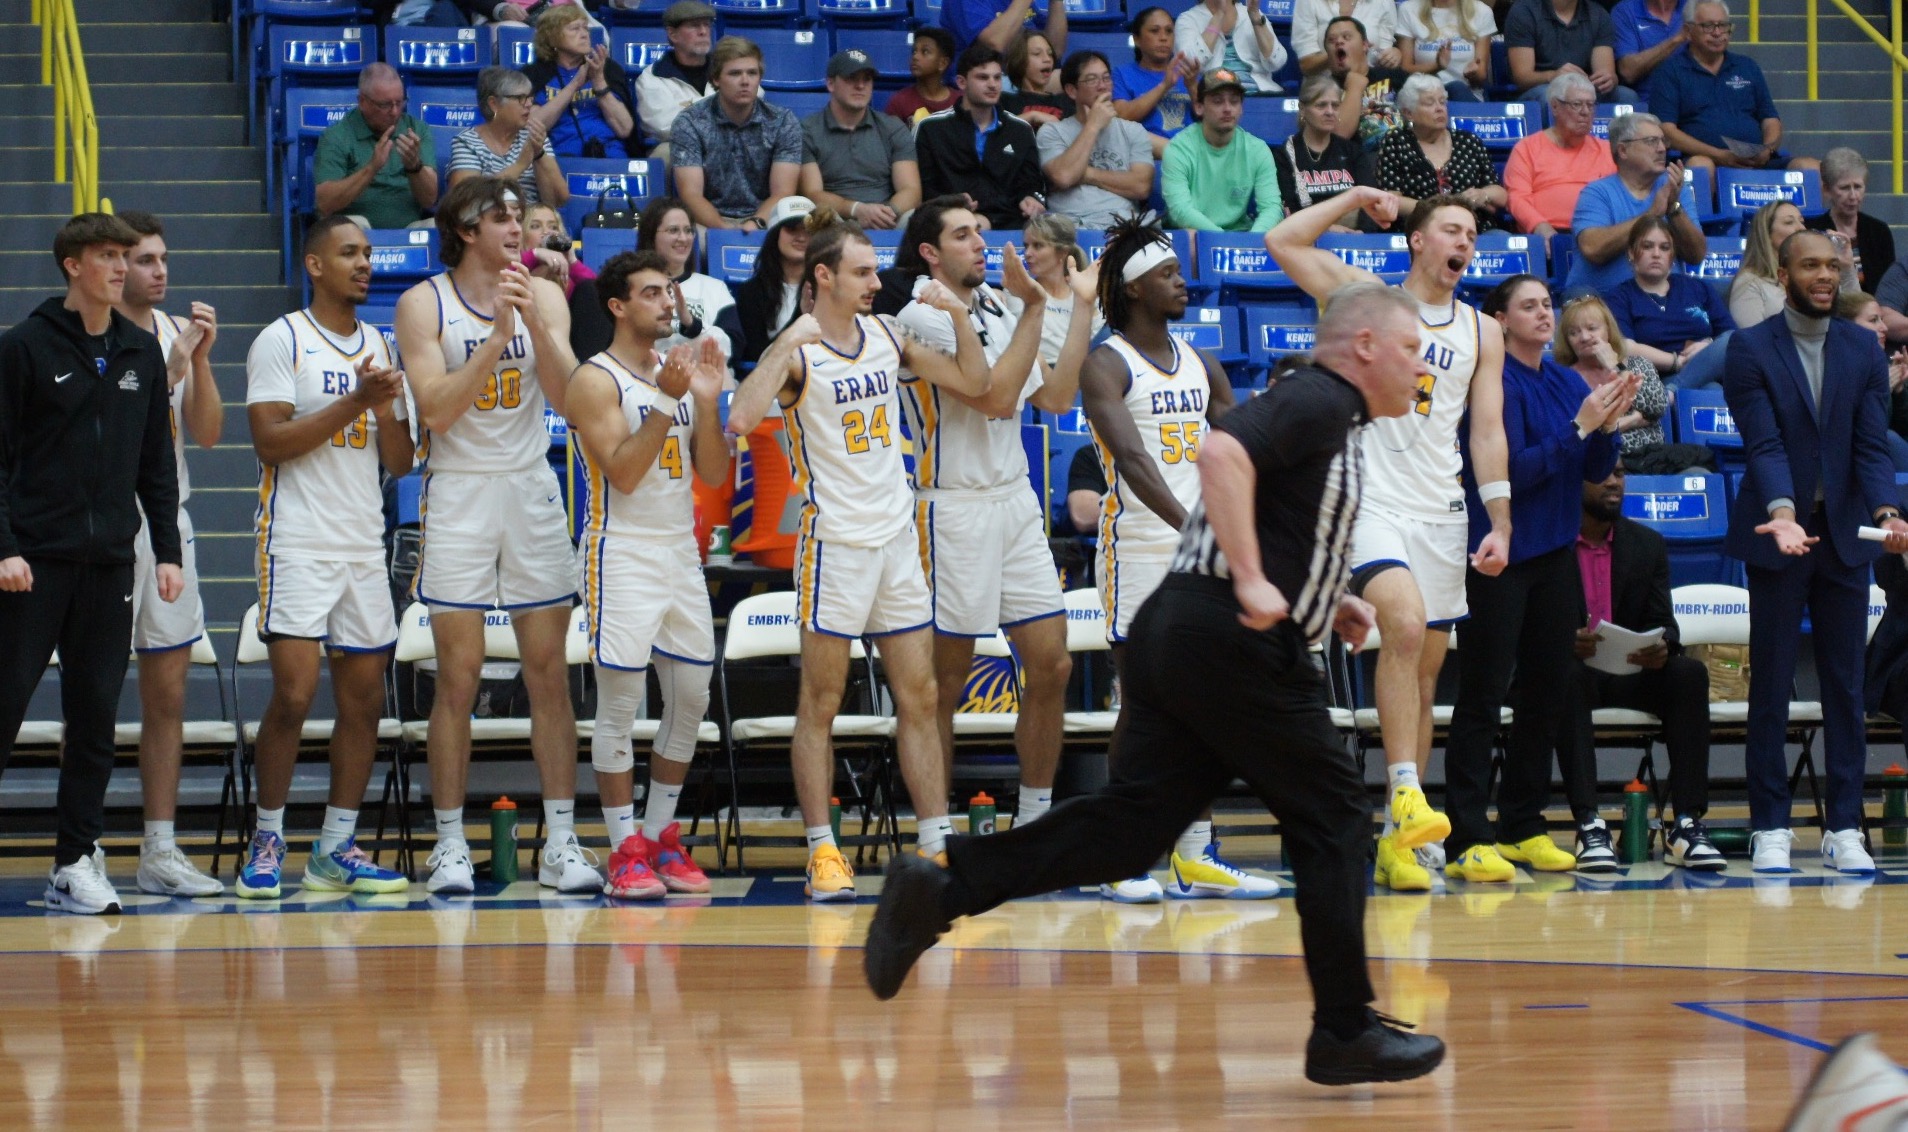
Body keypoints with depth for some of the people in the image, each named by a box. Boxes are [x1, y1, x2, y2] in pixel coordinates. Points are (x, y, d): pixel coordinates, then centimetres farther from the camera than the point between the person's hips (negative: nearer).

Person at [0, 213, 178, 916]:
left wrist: (167, 551, 9)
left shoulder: (143, 353, 11)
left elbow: (157, 462, 16)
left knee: (96, 713, 3)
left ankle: (76, 862, 8)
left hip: (110, 561, 4)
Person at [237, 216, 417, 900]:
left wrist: (388, 410, -5)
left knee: (364, 698, 4)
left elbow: (400, 462, 15)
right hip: (298, 544, -6)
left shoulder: (382, 348, 15)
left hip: (366, 547, 6)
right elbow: (269, 440, -13)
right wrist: (354, 402, -16)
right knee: (294, 694, -12)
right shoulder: (281, 341, -3)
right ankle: (267, 842, 0)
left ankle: (336, 849, 11)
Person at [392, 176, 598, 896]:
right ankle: (450, 844, 5)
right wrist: (498, 334, -18)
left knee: (550, 674, 1)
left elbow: (567, 397, -5)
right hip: (460, 492, -3)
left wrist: (535, 321, -17)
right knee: (458, 678, -2)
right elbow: (435, 409, -13)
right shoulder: (424, 304, -3)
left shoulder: (544, 296, 5)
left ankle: (561, 843, 4)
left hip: (532, 490, 3)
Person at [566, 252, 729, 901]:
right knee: (619, 706, -4)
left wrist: (707, 403, -7)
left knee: (691, 699, 9)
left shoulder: (680, 373, 12)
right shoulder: (596, 381, -8)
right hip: (624, 554, -7)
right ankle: (626, 850, 0)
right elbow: (624, 472, -18)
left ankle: (661, 836, 19)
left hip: (681, 553, 7)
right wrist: (666, 401, -22)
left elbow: (713, 474, 7)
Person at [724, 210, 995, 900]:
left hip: (898, 536, 6)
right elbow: (741, 419, -27)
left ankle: (936, 845, 10)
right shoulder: (798, 351, -11)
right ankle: (823, 853, 4)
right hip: (835, 540, -6)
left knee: (920, 698, 6)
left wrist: (958, 314, 0)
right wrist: (786, 343, -28)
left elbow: (975, 385, 14)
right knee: (820, 704, 0)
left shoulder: (887, 336, 8)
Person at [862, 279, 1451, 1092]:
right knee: (1332, 820, 0)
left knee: (1131, 823, 2)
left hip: (1176, 631, 10)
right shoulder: (1319, 402, -7)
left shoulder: (1323, 412, 25)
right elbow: (1224, 453, -25)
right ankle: (1345, 1032, 4)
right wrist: (1254, 584, -26)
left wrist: (1322, 602, 24)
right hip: (1234, 647, -10)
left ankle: (944, 888, -9)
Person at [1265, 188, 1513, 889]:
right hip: (1372, 501, -5)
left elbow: (1488, 430, 10)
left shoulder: (1481, 331, 12)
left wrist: (1500, 522, 2)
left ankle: (1401, 838, 11)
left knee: (1424, 669, 6)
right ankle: (1405, 791, -30)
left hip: (1442, 512, 5)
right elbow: (1283, 242, -3)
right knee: (1405, 624, -28)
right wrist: (1356, 198, 0)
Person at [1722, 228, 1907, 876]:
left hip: (1845, 535, 3)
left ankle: (1844, 829, 8)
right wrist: (1781, 512, -28)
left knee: (1846, 687, 4)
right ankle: (1770, 829, 5)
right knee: (1770, 687, 1)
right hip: (1779, 533, -3)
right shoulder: (1751, 349, -3)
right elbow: (1763, 444, -12)